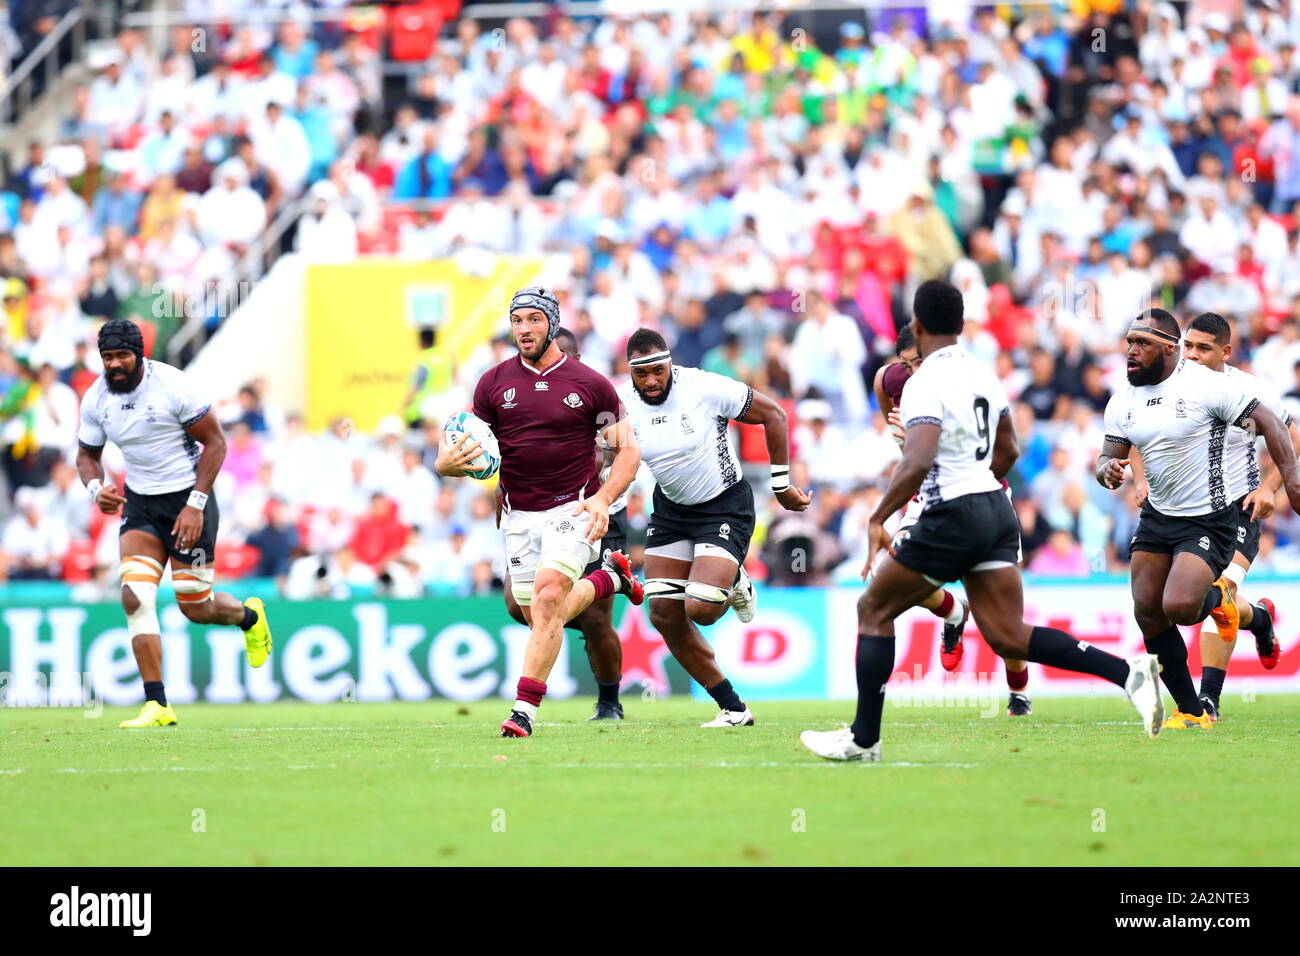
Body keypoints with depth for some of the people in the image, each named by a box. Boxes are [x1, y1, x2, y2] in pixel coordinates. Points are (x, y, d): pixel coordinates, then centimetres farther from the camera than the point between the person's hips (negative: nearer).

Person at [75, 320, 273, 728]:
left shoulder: (172, 386, -17)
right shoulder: (96, 400, -3)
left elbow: (215, 442, -11)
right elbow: (87, 455, 11)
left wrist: (195, 505, -17)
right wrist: (96, 488, -12)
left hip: (188, 497, -4)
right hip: (140, 503, 4)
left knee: (195, 607, 1)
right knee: (135, 596, -15)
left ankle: (249, 615, 39)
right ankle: (157, 705, -13)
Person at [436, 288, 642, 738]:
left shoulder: (589, 384, -2)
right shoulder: (494, 383, 4)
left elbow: (627, 450, 1)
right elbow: (475, 453, 7)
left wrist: (602, 499, -15)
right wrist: (449, 464, -17)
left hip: (573, 509, -4)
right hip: (519, 515, 4)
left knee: (548, 597, -22)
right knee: (541, 617, 6)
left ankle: (525, 709, -21)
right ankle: (609, 577, 37)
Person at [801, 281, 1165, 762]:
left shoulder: (926, 384, -14)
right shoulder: (983, 375, 12)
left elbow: (917, 463, -25)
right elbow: (1008, 451, 23)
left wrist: (877, 519, -16)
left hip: (952, 520, -8)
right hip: (997, 511, 8)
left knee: (874, 610, 8)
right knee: (1008, 636, 4)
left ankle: (864, 739, 9)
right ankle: (1129, 672, -12)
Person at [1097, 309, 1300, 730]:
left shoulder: (1207, 384, -15)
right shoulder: (1123, 401, 4)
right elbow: (1107, 459, 5)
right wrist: (1109, 470, -20)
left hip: (1209, 520, -7)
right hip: (1157, 517, 7)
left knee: (1179, 606, -23)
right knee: (1148, 613, 0)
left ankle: (1215, 598, 15)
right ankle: (1191, 713, 13)